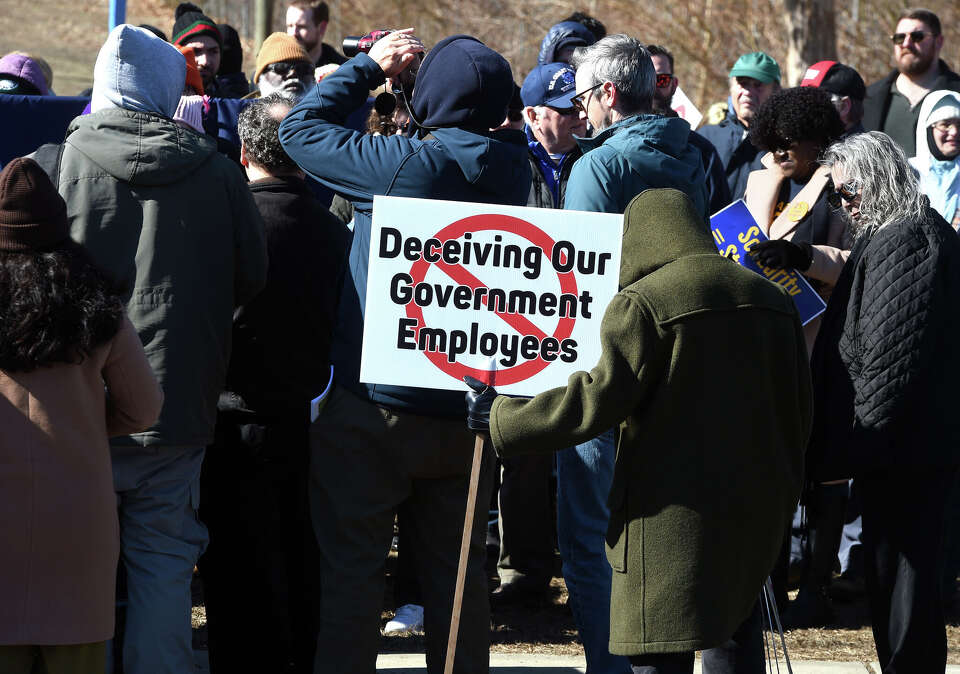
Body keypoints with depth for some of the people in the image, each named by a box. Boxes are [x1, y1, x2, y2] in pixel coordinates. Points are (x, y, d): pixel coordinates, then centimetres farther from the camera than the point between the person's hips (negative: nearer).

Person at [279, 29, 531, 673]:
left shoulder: (407, 162, -19)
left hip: (375, 406, -5)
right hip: (468, 409, 5)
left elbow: (301, 129, -6)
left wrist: (369, 66, 4)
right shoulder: (512, 171, -1)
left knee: (352, 572, 4)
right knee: (458, 578, 13)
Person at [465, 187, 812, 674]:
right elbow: (799, 410, 17)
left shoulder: (643, 302, -10)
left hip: (674, 508, -7)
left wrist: (500, 420, -3)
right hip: (757, 506, 7)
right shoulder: (772, 300, 12)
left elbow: (600, 399, -14)